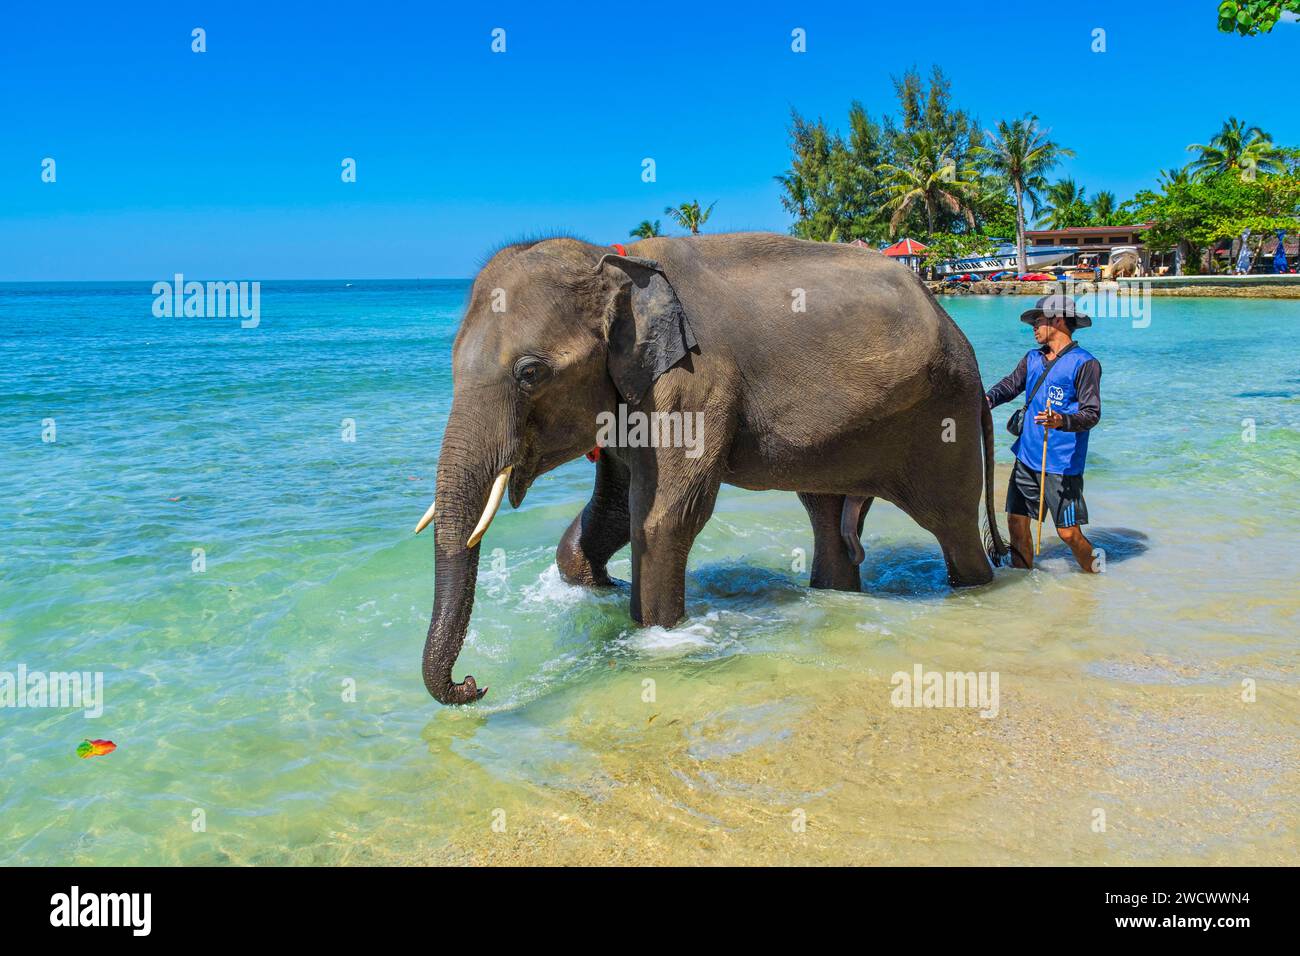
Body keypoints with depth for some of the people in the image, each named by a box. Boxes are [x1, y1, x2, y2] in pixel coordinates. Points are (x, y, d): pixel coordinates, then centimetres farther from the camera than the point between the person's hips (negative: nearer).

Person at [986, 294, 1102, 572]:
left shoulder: (1085, 363, -8)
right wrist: (988, 399, -13)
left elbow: (1092, 413, -14)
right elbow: (1010, 385, 9)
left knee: (1068, 533, -4)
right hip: (1026, 456, 7)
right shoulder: (1033, 358, 14)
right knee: (1017, 520, 9)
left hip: (1061, 463, -7)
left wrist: (1062, 421, -33)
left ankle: (1094, 575, 20)